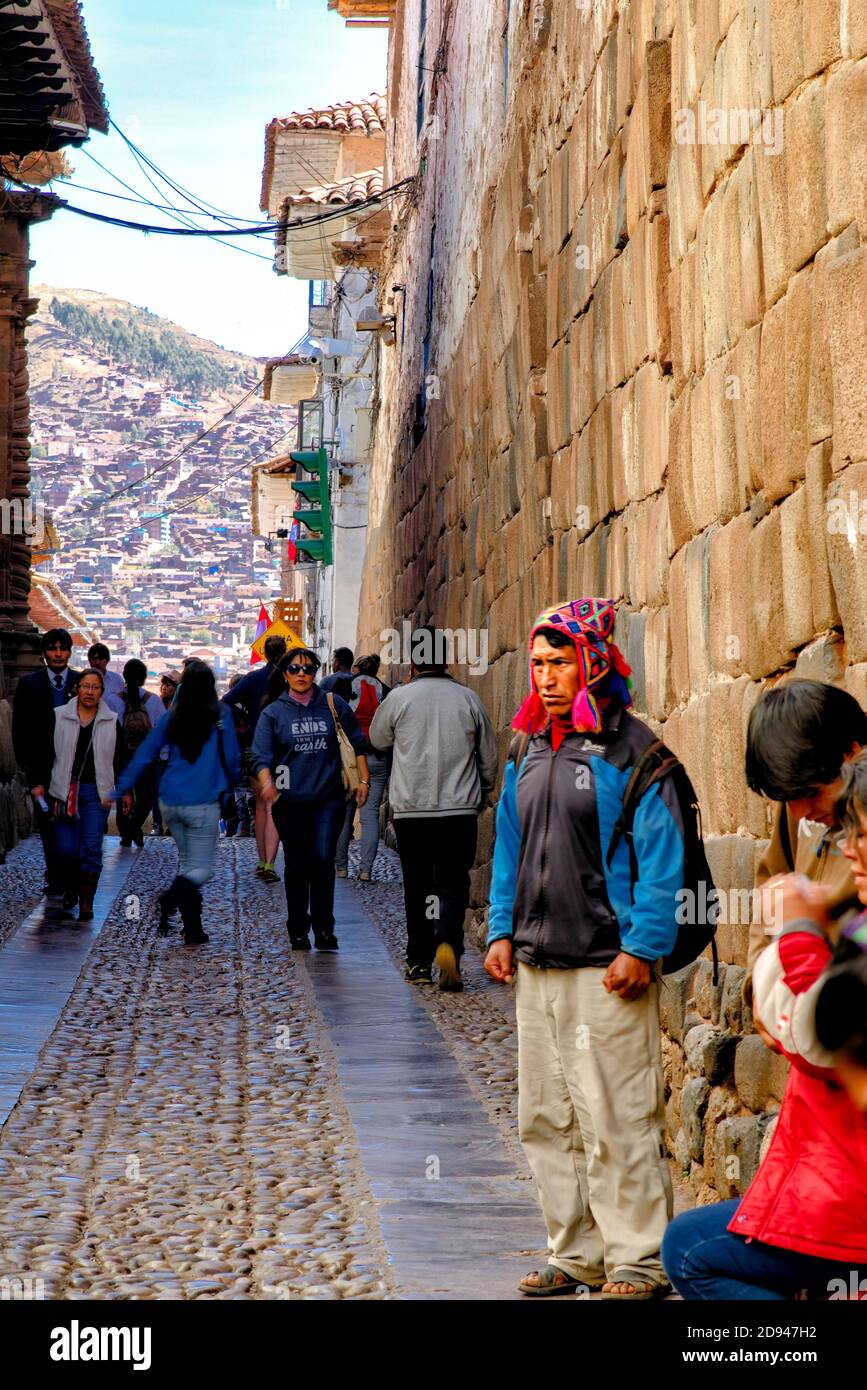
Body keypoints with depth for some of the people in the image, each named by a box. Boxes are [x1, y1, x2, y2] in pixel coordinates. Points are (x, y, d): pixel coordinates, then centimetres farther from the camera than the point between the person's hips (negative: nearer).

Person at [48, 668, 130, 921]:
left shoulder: (111, 722, 7)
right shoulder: (59, 717, 3)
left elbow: (120, 760, 12)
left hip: (96, 791, 0)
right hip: (65, 790, 0)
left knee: (91, 848, -7)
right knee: (66, 848, -2)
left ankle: (86, 901, 0)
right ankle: (71, 888, 27)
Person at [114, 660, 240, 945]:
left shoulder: (172, 717, 3)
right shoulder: (220, 717, -6)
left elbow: (144, 755, 5)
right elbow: (232, 758, 0)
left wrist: (120, 790, 12)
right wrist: (231, 784, 21)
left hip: (170, 802, 4)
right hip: (203, 804, -4)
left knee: (186, 862, 19)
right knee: (202, 868, 2)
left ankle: (193, 930, 14)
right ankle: (172, 898, -30)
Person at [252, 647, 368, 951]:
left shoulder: (333, 705, 6)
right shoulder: (273, 713, 3)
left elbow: (357, 743, 14)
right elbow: (261, 755, -4)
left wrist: (364, 780, 9)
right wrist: (266, 782, -24)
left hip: (328, 798, 0)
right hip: (290, 800, 0)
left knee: (323, 861, -9)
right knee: (296, 865, 7)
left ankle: (324, 929, 0)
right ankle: (298, 930, 18)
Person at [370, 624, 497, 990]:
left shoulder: (399, 699, -4)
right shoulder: (468, 699, 0)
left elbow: (377, 739, 16)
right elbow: (489, 757, 10)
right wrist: (482, 792, 27)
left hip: (410, 810, 0)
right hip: (460, 809, 0)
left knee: (417, 887, 11)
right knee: (453, 884, 4)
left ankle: (419, 963, 15)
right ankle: (448, 944, -20)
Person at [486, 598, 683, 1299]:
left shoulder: (629, 749, -8)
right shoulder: (528, 749, 14)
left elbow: (661, 857, -12)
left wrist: (641, 948, -17)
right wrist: (502, 929, 12)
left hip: (608, 971, -7)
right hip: (538, 967, 7)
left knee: (618, 1123, -4)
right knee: (548, 1121, 12)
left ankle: (637, 1262, 8)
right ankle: (576, 1256, 22)